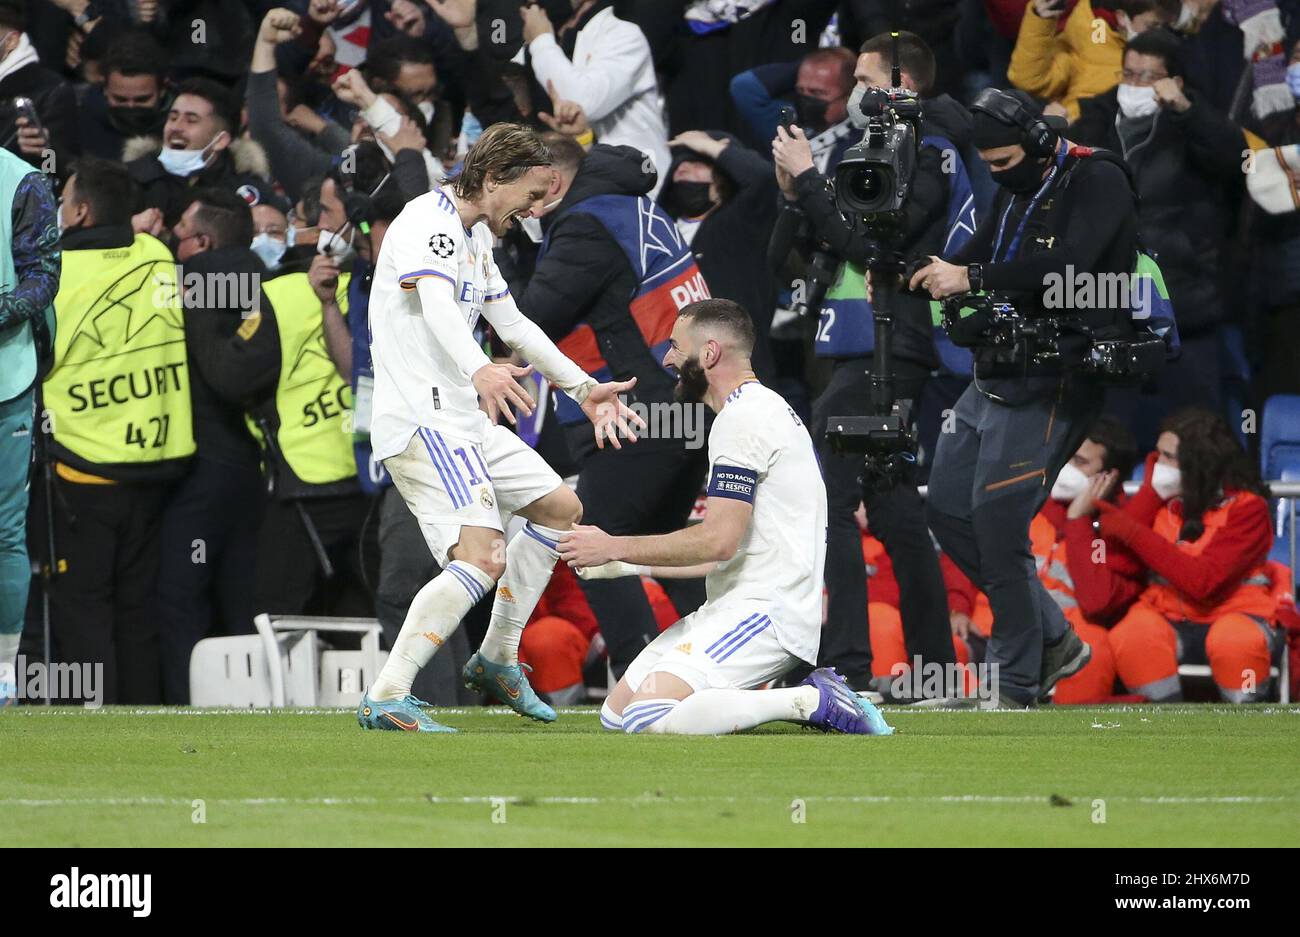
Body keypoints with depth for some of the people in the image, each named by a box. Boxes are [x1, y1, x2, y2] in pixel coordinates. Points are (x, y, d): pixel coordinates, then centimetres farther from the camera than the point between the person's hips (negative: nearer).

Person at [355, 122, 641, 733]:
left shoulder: (476, 237, 18)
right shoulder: (429, 220, -14)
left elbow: (512, 324, 29)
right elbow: (437, 304, -33)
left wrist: (584, 390, 29)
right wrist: (480, 370, -51)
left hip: (466, 418, 11)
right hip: (423, 421, -11)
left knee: (559, 507, 21)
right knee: (481, 557, -24)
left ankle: (497, 660, 28)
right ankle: (385, 699, -26)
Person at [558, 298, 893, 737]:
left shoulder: (744, 418, -11)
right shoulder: (763, 409, 22)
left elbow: (719, 540, -19)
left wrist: (615, 547, -9)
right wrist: (626, 564, 23)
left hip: (763, 611, -10)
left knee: (647, 717, -26)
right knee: (616, 714, 4)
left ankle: (809, 701, -15)